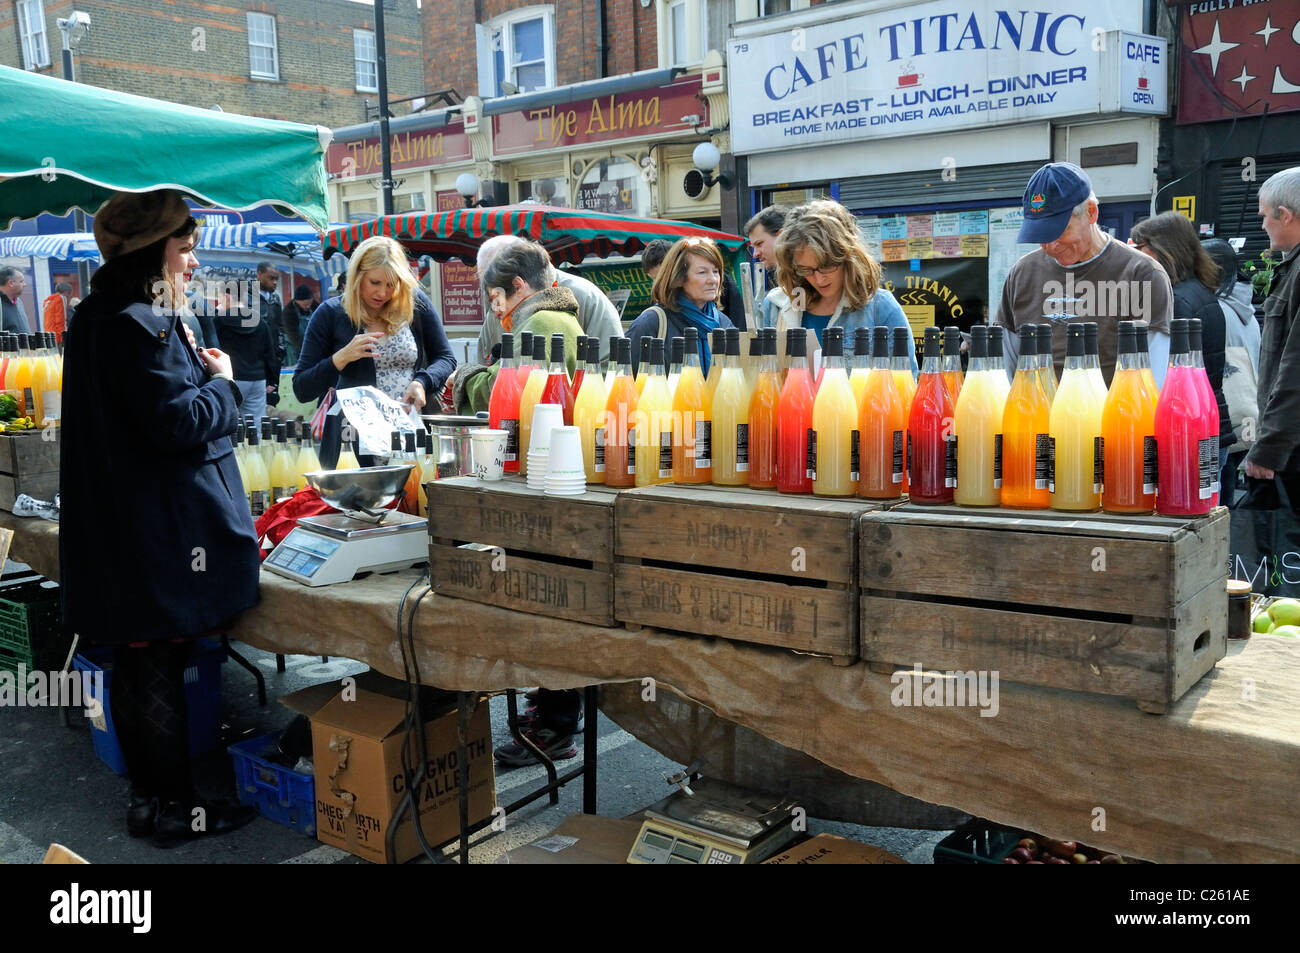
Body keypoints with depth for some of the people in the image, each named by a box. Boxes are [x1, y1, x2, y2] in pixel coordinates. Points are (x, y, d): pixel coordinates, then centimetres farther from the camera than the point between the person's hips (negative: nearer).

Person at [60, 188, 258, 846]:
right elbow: (180, 423, -22)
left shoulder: (100, 316, 13)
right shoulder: (138, 325, -19)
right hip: (160, 530, -10)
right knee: (159, 666, 0)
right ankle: (174, 808, 13)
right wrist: (221, 381, -6)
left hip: (118, 524, 10)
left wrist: (199, 374, 10)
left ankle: (147, 795, 29)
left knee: (138, 663, 16)